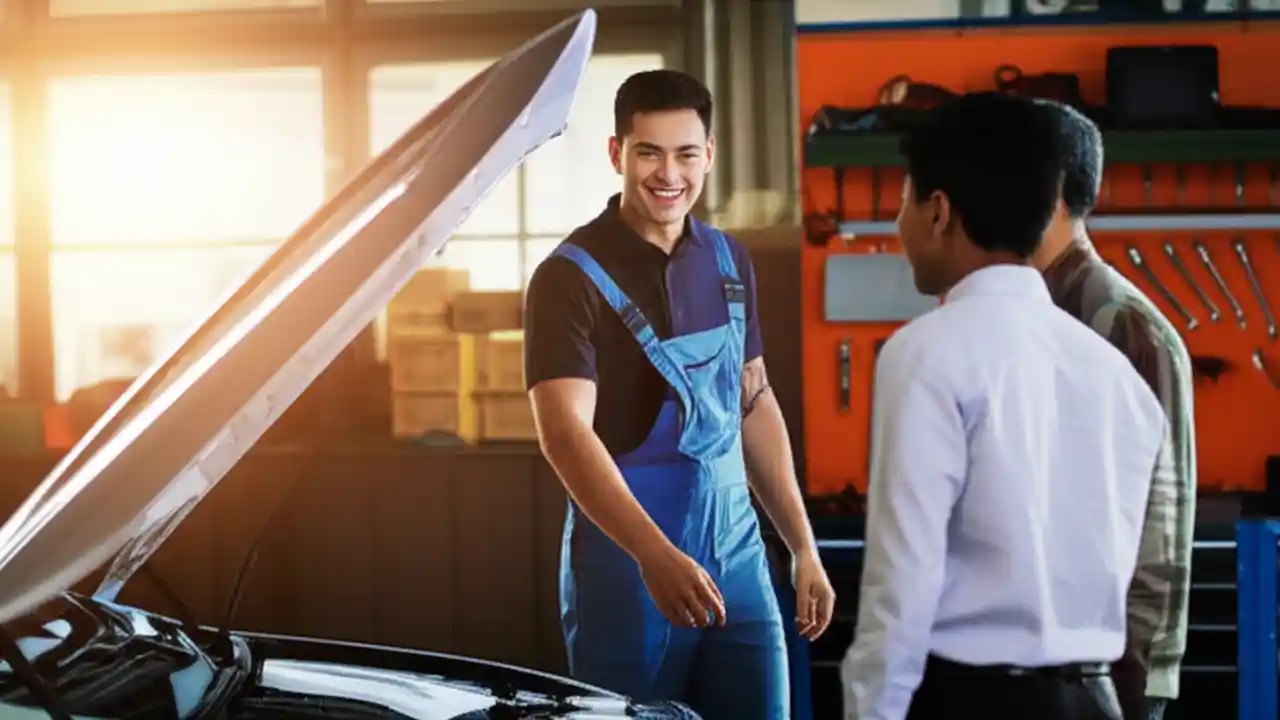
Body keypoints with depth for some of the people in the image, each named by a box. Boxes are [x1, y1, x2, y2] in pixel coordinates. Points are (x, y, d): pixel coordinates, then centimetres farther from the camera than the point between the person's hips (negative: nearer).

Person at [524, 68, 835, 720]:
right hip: (624, 565, -5)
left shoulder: (727, 261, 10)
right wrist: (654, 555, -33)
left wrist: (804, 547, 14)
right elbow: (565, 433, -21)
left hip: (737, 559, 5)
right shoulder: (572, 277, -10)